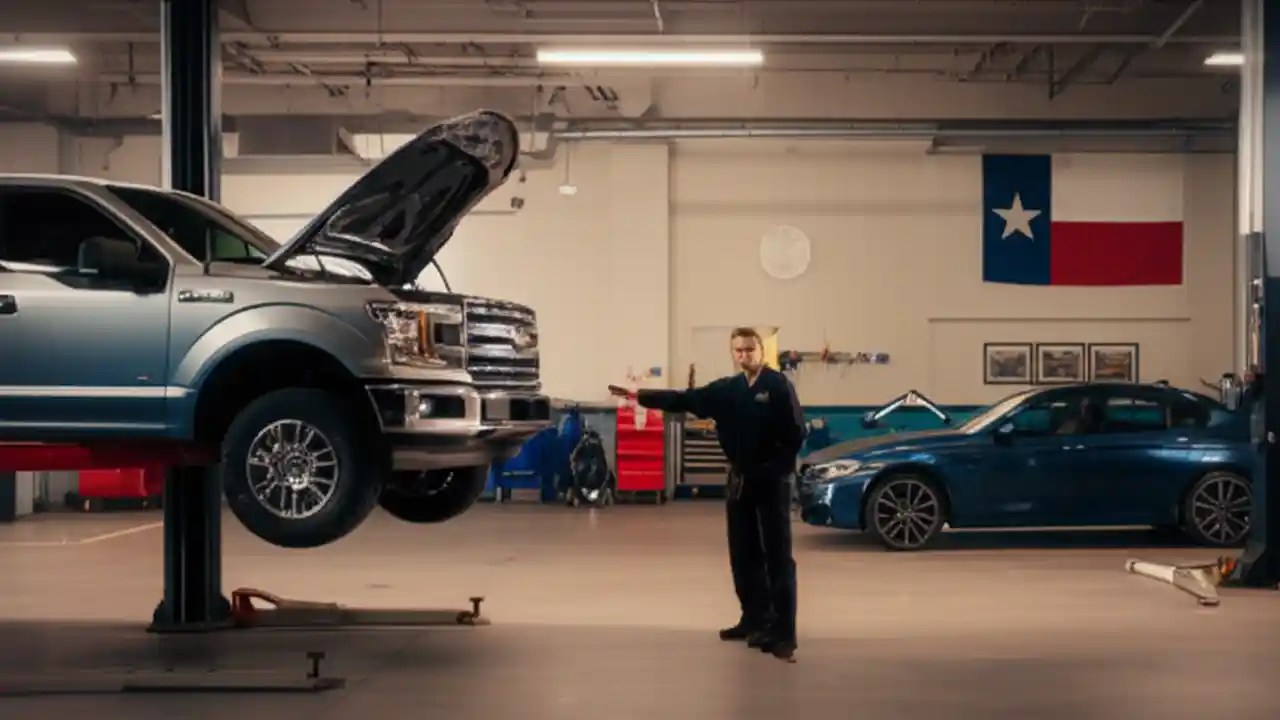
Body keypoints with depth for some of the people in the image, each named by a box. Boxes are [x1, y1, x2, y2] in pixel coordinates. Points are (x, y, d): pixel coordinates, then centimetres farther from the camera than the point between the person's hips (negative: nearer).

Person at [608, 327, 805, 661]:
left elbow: (796, 433, -14)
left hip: (771, 482, -6)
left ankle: (783, 633, -6)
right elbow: (684, 400, 8)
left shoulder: (778, 385, -9)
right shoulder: (728, 388, 8)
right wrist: (640, 396, 3)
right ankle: (754, 620, 25)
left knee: (778, 558, -6)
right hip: (739, 480, 6)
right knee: (743, 555, 12)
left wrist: (775, 470, -15)